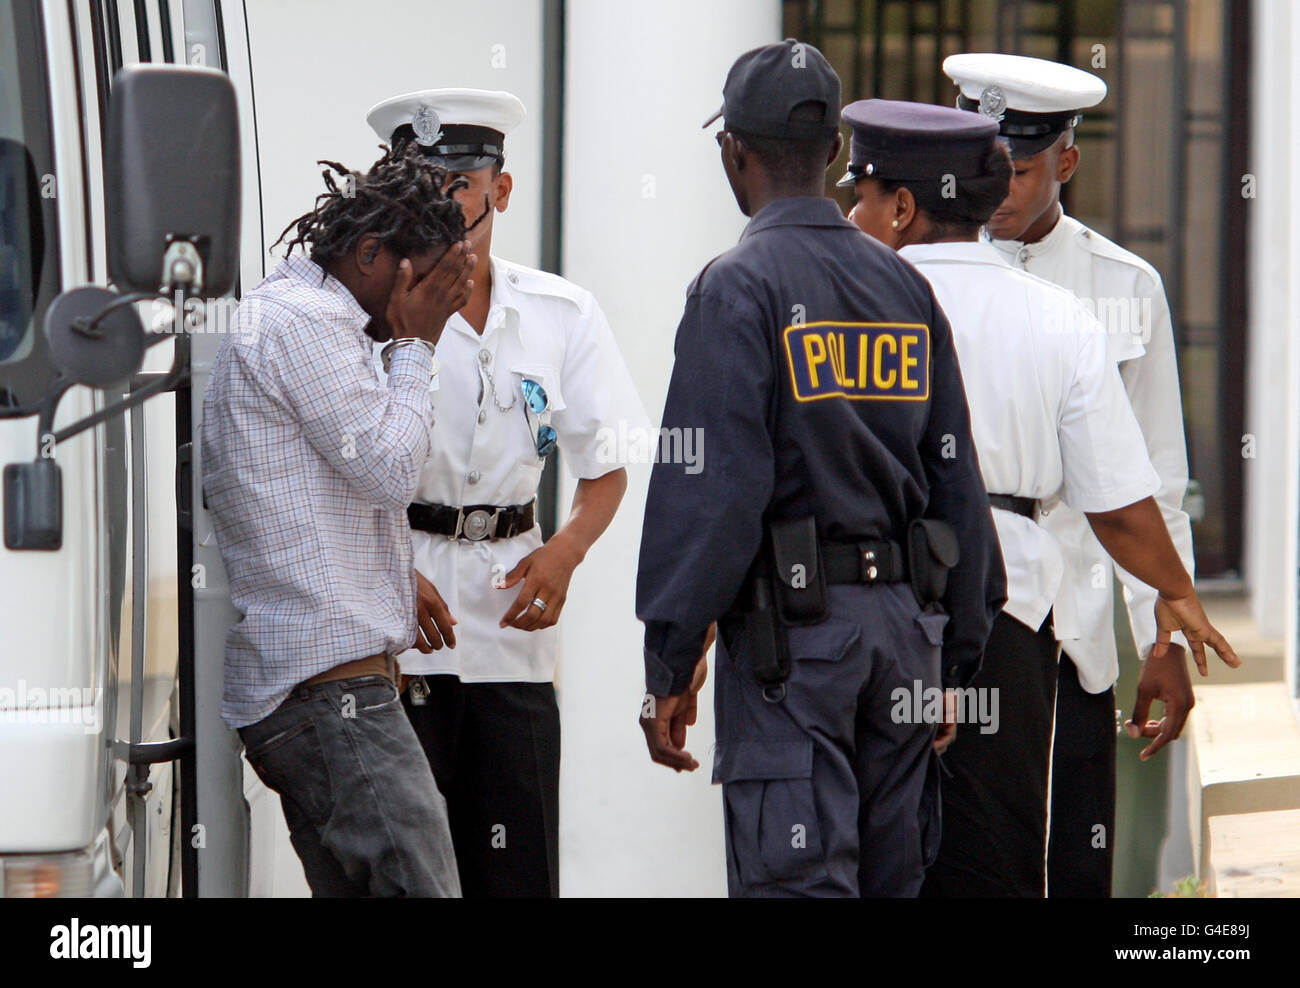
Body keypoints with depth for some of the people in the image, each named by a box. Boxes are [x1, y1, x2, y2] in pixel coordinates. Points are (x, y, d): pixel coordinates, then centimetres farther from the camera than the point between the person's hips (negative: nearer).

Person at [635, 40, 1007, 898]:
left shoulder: (738, 287, -7)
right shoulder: (906, 287, 13)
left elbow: (712, 487, -13)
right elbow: (957, 482, 13)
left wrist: (670, 666, -9)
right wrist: (954, 660, 18)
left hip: (789, 630, -6)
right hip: (906, 626, 6)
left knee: (794, 880, -9)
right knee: (893, 881, 11)